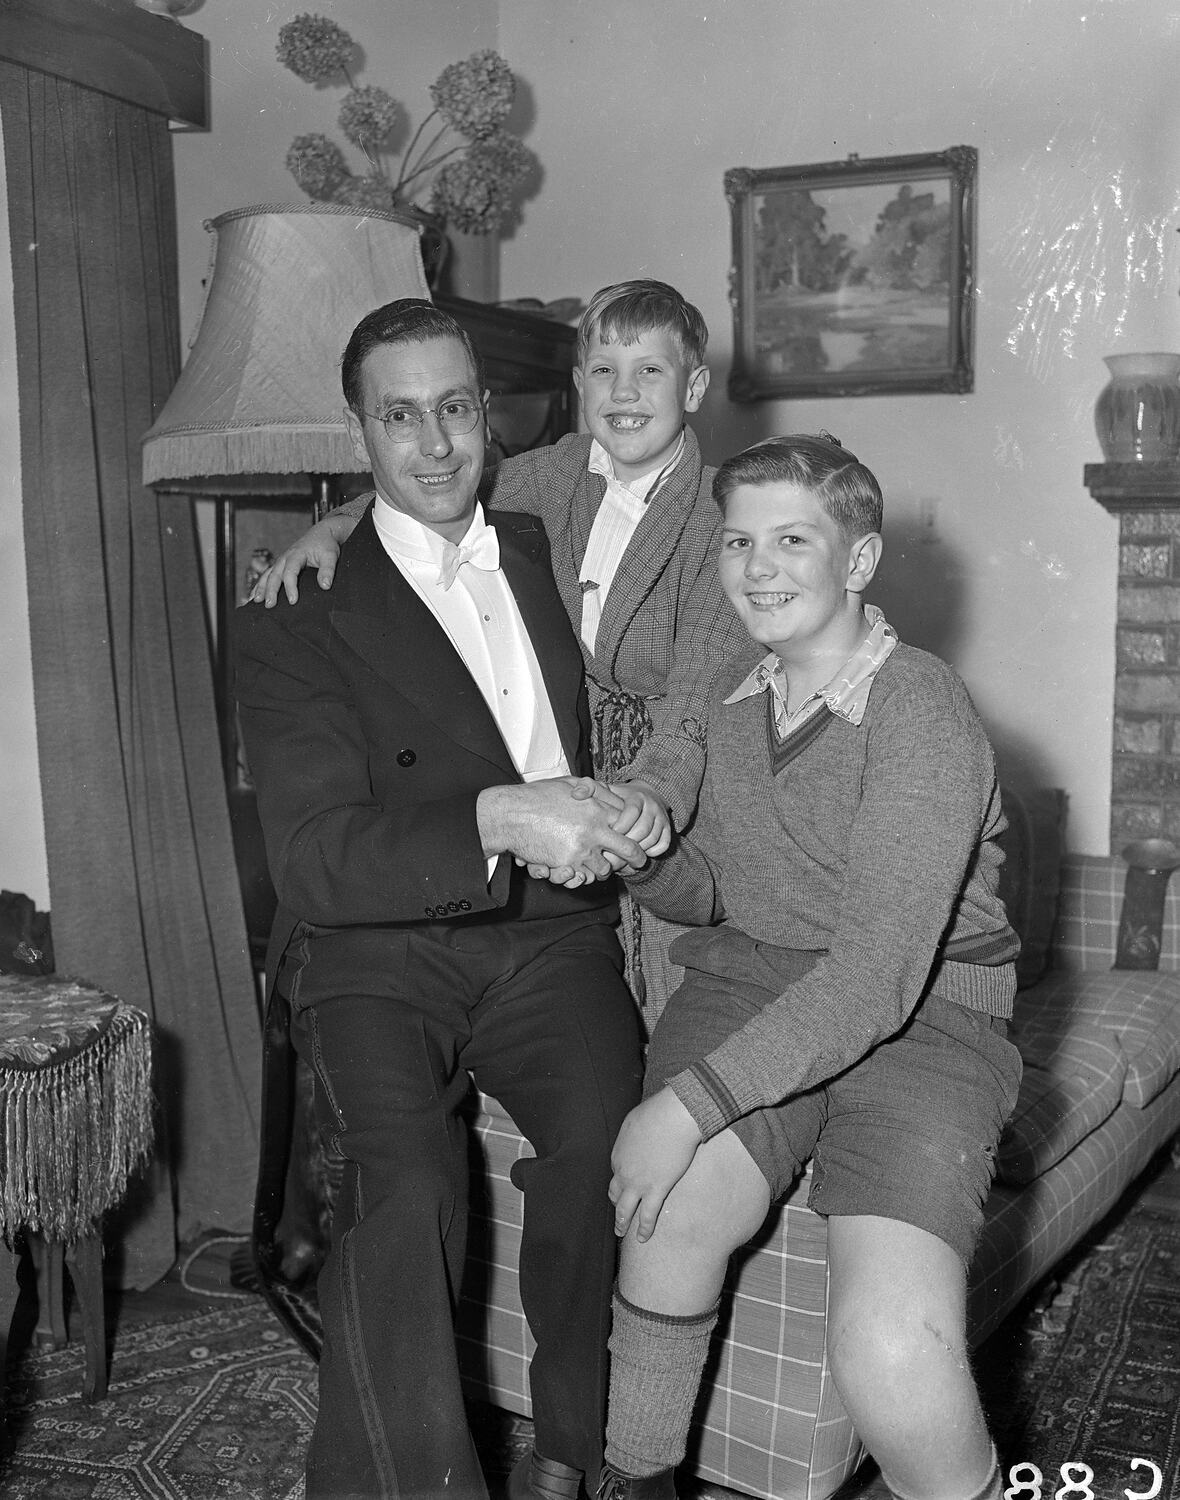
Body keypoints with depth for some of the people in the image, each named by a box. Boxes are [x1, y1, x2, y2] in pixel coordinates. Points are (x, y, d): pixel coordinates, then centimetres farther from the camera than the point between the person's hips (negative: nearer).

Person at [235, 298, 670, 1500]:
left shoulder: (544, 554, 13)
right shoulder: (296, 617, -2)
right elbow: (315, 858, -13)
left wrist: (631, 811, -1)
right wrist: (499, 821, -28)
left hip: (550, 933, 3)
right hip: (376, 952, -2)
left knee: (611, 1144, -25)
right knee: (405, 1187, -29)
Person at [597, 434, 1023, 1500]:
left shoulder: (925, 716, -14)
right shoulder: (739, 693, 10)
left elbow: (877, 978, -22)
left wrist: (690, 1101, -27)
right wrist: (636, 852, -5)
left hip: (920, 1016, -5)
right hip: (747, 983, 5)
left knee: (893, 1355, -28)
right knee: (676, 1205, -28)